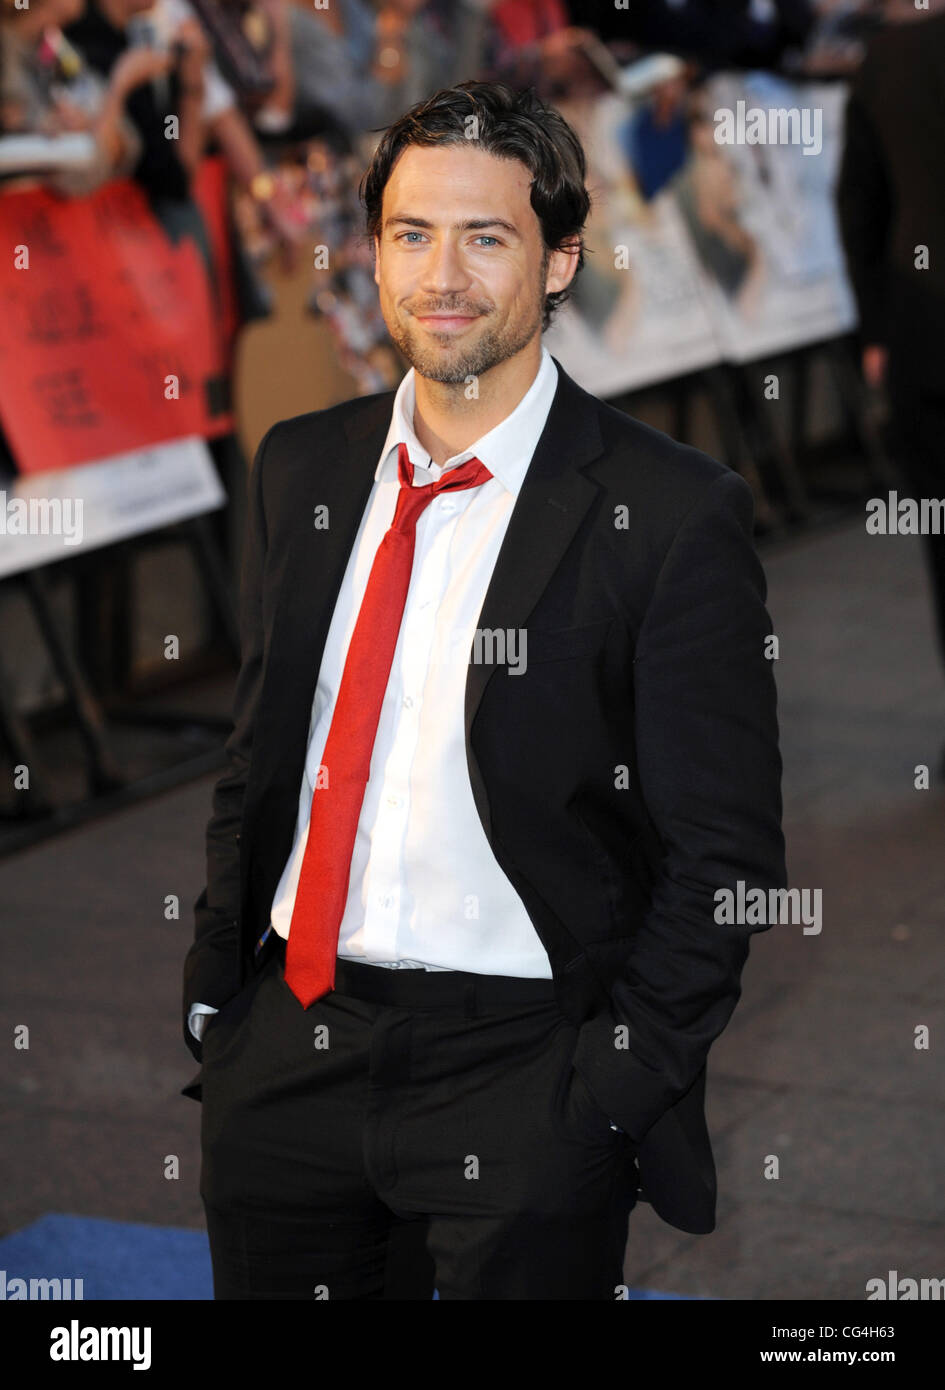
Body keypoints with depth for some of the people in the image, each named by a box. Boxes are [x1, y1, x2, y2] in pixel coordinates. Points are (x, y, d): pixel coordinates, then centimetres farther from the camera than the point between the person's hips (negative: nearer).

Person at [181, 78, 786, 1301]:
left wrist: (615, 1088, -12)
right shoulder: (299, 467, 7)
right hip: (283, 1052, 5)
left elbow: (725, 851, -8)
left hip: (519, 1074, -5)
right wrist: (214, 989, 9)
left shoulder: (671, 514, -10)